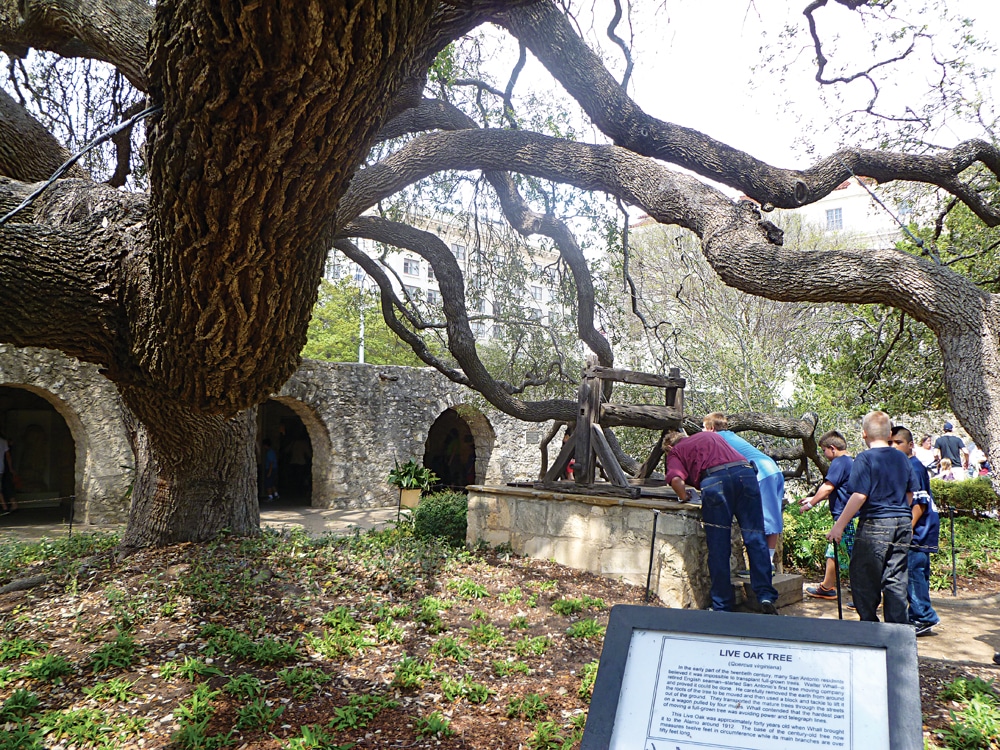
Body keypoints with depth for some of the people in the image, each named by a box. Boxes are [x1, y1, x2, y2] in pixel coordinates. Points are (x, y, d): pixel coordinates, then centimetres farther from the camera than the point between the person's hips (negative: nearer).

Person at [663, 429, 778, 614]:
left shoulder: (675, 452, 21)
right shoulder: (710, 435, 38)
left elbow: (676, 479, 2)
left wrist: (684, 497, 17)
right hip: (745, 472, 4)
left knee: (719, 548, 3)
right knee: (755, 538, 6)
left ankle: (722, 607, 7)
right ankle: (766, 597, 0)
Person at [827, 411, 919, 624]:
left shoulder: (865, 458, -10)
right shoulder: (902, 458, 10)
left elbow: (860, 495, -18)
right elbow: (910, 494, 17)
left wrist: (840, 525, -14)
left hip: (875, 524, -7)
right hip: (903, 525, 7)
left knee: (863, 577, 3)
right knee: (896, 579, 11)